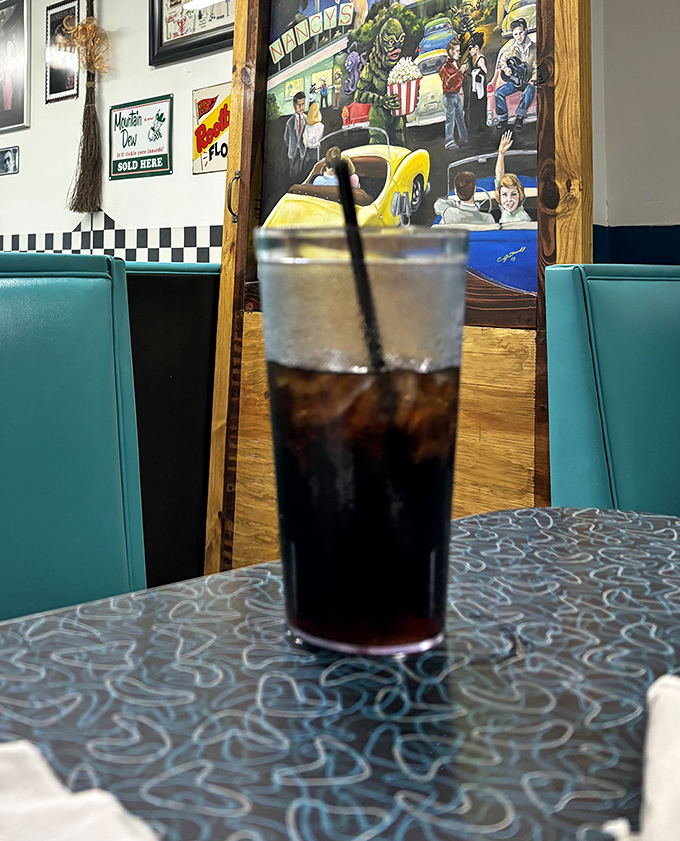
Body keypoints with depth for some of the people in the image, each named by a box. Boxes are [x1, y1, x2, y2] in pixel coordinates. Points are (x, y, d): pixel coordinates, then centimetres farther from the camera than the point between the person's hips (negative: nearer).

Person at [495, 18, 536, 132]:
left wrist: (532, 80, -18)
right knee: (499, 92, -22)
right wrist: (505, 68, -5)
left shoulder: (533, 48, -3)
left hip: (528, 81, -3)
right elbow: (502, 59, 17)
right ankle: (502, 120, -17)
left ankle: (519, 117, -30)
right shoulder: (511, 48, 2)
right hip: (514, 81, 3)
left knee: (529, 91, -38)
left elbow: (536, 67, -3)